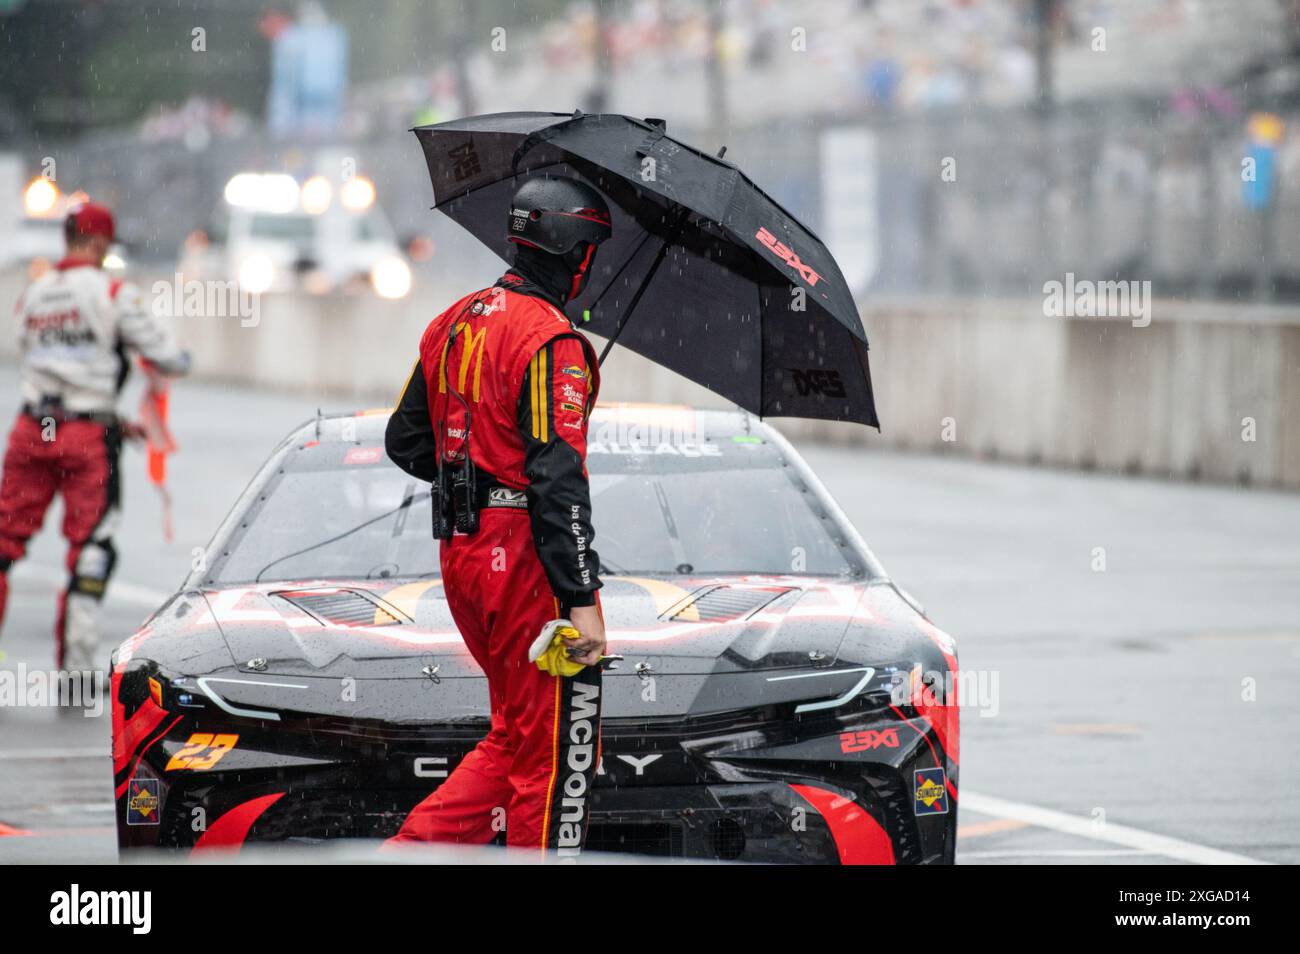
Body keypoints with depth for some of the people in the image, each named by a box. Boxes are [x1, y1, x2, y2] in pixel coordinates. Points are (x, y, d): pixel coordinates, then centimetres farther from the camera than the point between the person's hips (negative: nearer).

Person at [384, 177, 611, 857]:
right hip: (525, 561, -9)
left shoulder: (452, 323, 11)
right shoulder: (550, 340, -15)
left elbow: (405, 443, 19)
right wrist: (582, 598, -21)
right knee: (554, 750, 1)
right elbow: (558, 479, -21)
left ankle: (416, 846, 9)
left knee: (515, 735, 18)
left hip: (460, 552, 9)